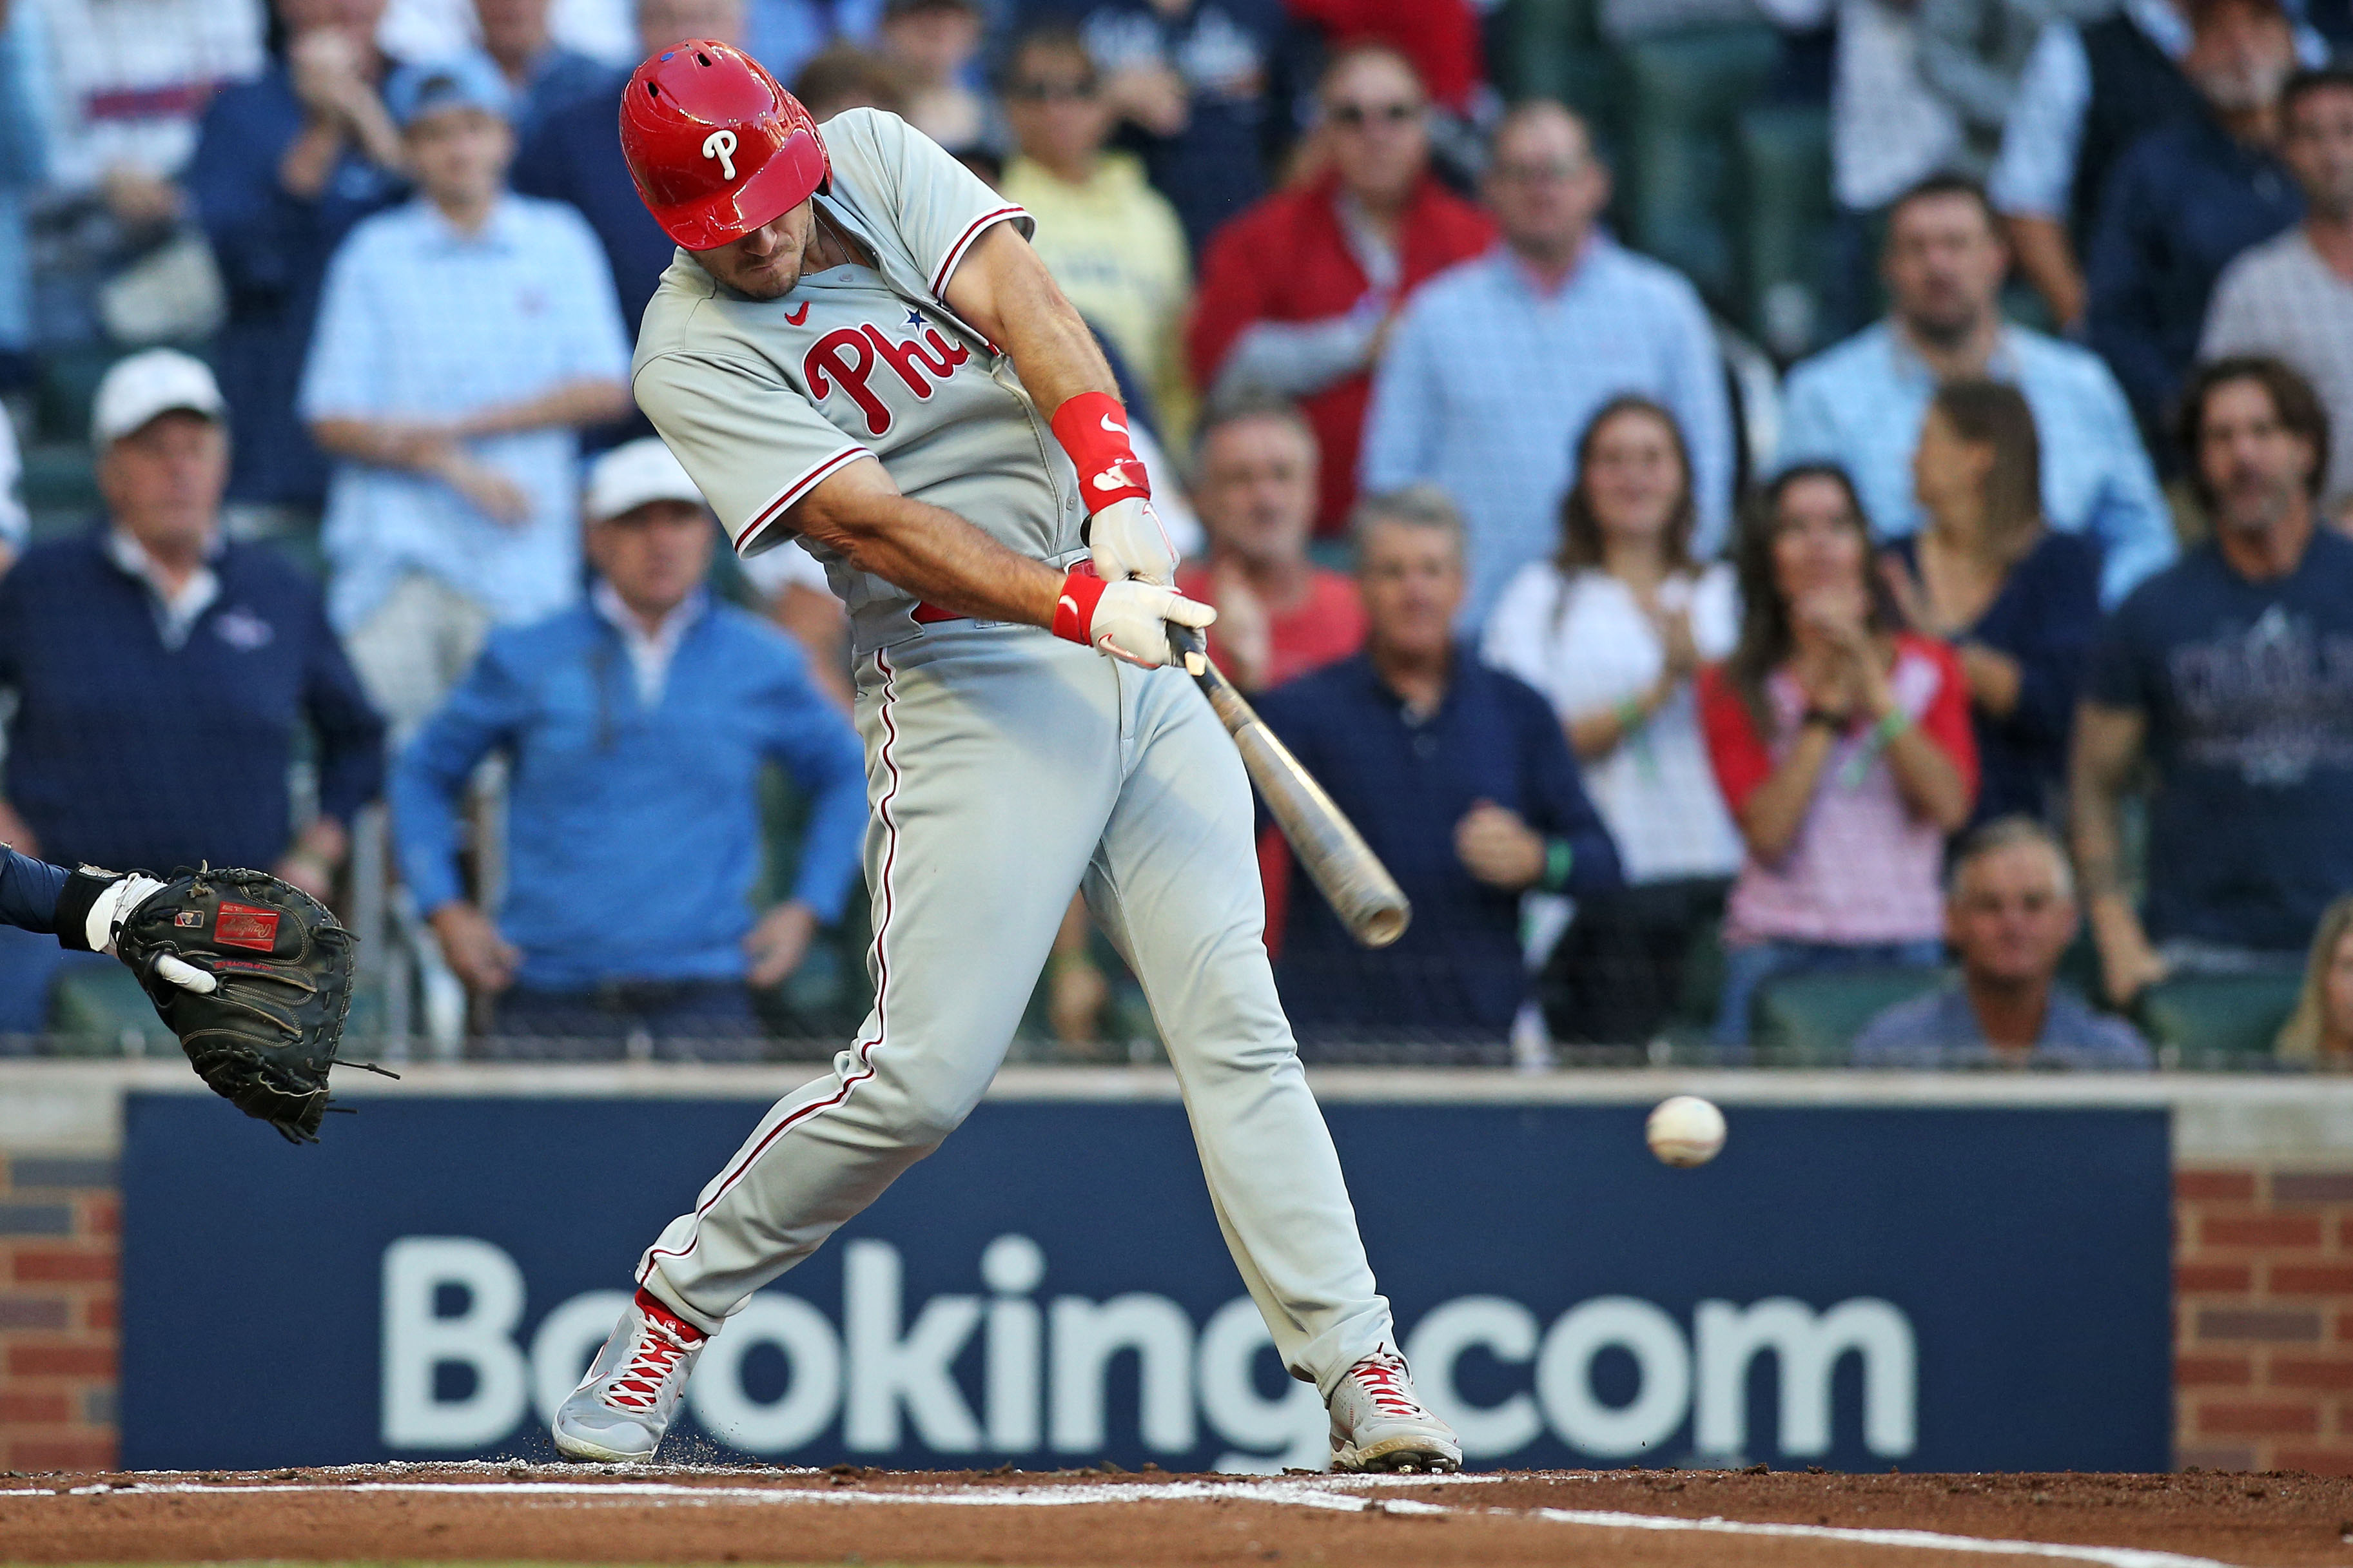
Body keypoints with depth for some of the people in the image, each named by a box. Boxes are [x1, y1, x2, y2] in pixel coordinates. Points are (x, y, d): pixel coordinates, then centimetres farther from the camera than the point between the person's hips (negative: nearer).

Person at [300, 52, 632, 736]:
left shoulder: (559, 243, 11)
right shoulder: (374, 253, 8)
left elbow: (605, 390, 2)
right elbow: (334, 419, 3)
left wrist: (463, 427, -7)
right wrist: (456, 469, -11)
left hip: (521, 564, 1)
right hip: (398, 547, -1)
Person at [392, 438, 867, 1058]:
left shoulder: (763, 663, 9)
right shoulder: (526, 659, 7)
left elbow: (846, 776, 22)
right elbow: (423, 774, 16)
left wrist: (807, 909, 11)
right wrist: (446, 909, 5)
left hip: (704, 995, 0)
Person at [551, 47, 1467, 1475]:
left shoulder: (879, 157, 5)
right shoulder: (693, 355, -9)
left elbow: (1017, 299, -9)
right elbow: (872, 523, -19)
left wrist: (1118, 495, -25)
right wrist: (1079, 601, -31)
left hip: (1138, 657, 5)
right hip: (973, 685, -5)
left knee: (1234, 1024, -3)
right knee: (925, 1074, -11)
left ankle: (1360, 1374, -6)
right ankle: (677, 1307, 8)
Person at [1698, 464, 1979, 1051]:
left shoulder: (1928, 668, 11)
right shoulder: (1733, 687, 6)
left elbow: (1950, 805, -5)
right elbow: (1769, 832, -8)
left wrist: (1871, 685, -6)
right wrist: (1827, 706, -6)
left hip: (1904, 943, 1)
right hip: (1777, 948, -1)